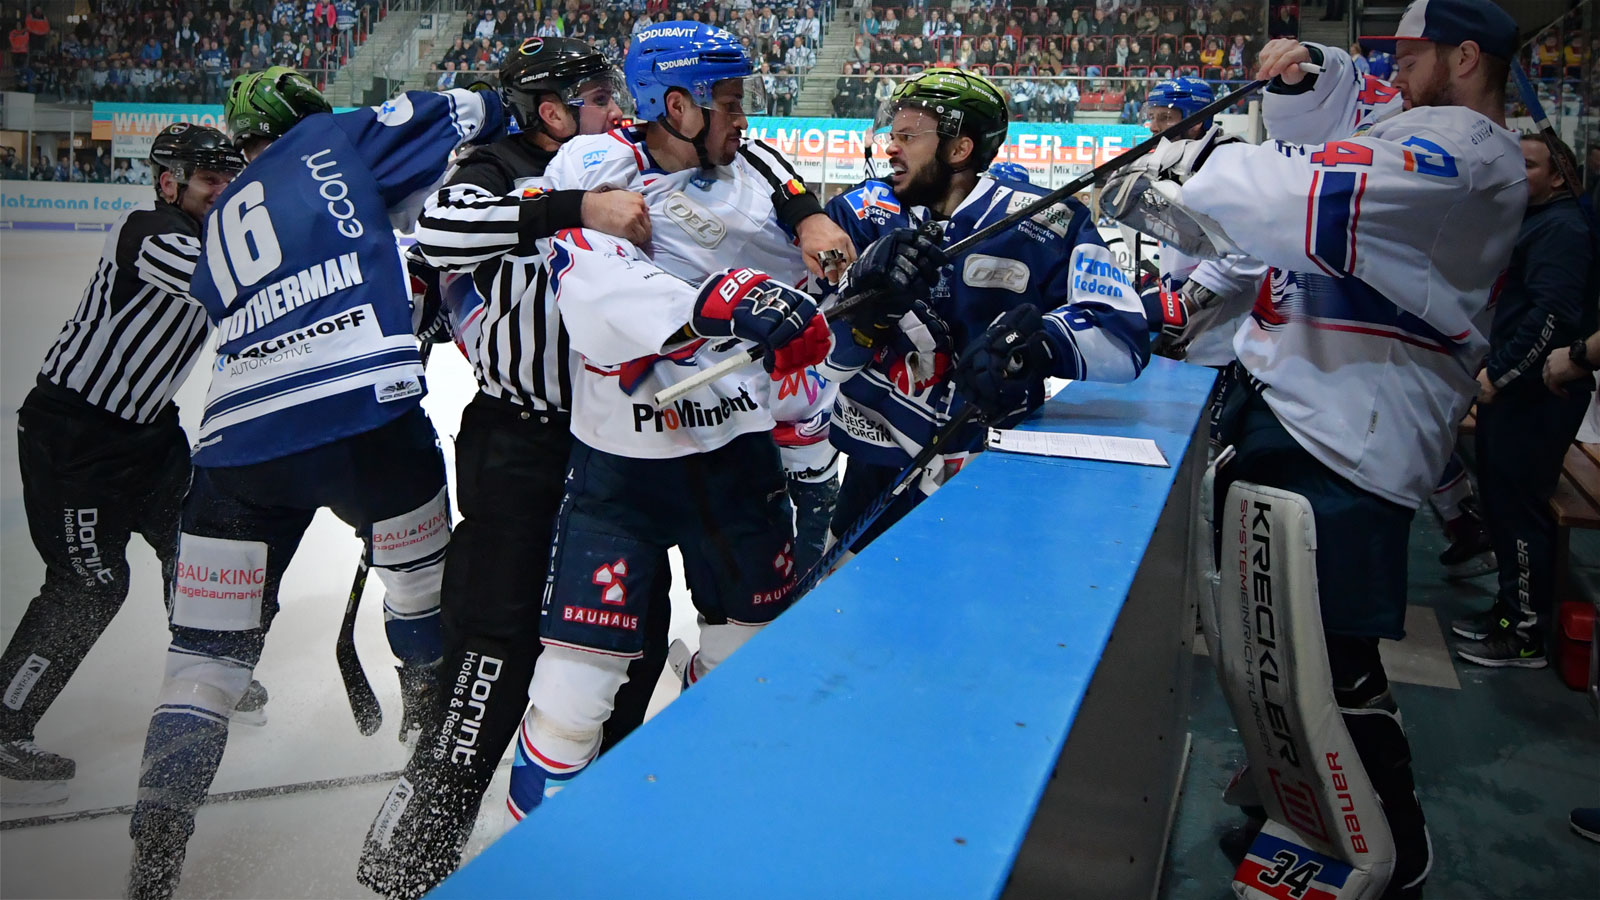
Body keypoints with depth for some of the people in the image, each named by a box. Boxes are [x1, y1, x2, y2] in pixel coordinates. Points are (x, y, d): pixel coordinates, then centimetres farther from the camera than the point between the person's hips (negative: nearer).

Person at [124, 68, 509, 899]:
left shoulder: (219, 223, 29)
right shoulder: (335, 139, 14)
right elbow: (468, 116, 11)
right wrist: (486, 114, 33)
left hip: (237, 446, 5)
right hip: (365, 417, -4)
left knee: (210, 643, 10)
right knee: (419, 562, 23)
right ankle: (430, 704, 41)